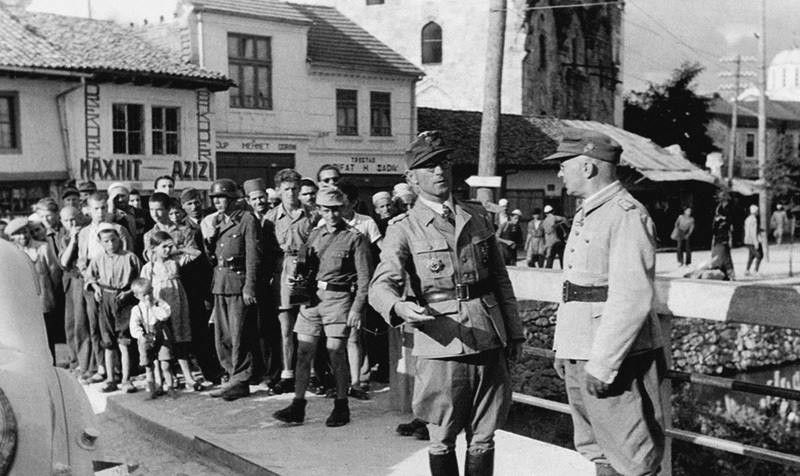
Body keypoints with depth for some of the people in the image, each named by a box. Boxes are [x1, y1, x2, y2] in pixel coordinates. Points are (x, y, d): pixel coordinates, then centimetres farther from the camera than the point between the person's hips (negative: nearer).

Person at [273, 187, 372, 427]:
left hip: (338, 298, -5)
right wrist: (302, 281, 0)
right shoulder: (315, 234, 13)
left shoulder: (355, 238, -4)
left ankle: (341, 406, 11)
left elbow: (364, 277, -6)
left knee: (336, 352, -5)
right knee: (303, 351, 2)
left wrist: (356, 309, -12)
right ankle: (298, 406, 8)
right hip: (312, 296, 5)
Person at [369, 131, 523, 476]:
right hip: (442, 348, -3)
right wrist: (401, 307, -35)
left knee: (482, 438, 11)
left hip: (491, 344, 4)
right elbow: (381, 285, -13)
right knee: (442, 440, 8)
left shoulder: (479, 217, 11)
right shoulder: (403, 229, -2)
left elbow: (501, 279, 16)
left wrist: (514, 331, 13)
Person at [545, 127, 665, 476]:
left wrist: (602, 365, -23)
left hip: (614, 359, -10)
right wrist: (563, 348, 17)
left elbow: (632, 299, -23)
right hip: (581, 357, 10)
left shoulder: (627, 215, -15)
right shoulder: (585, 215, 16)